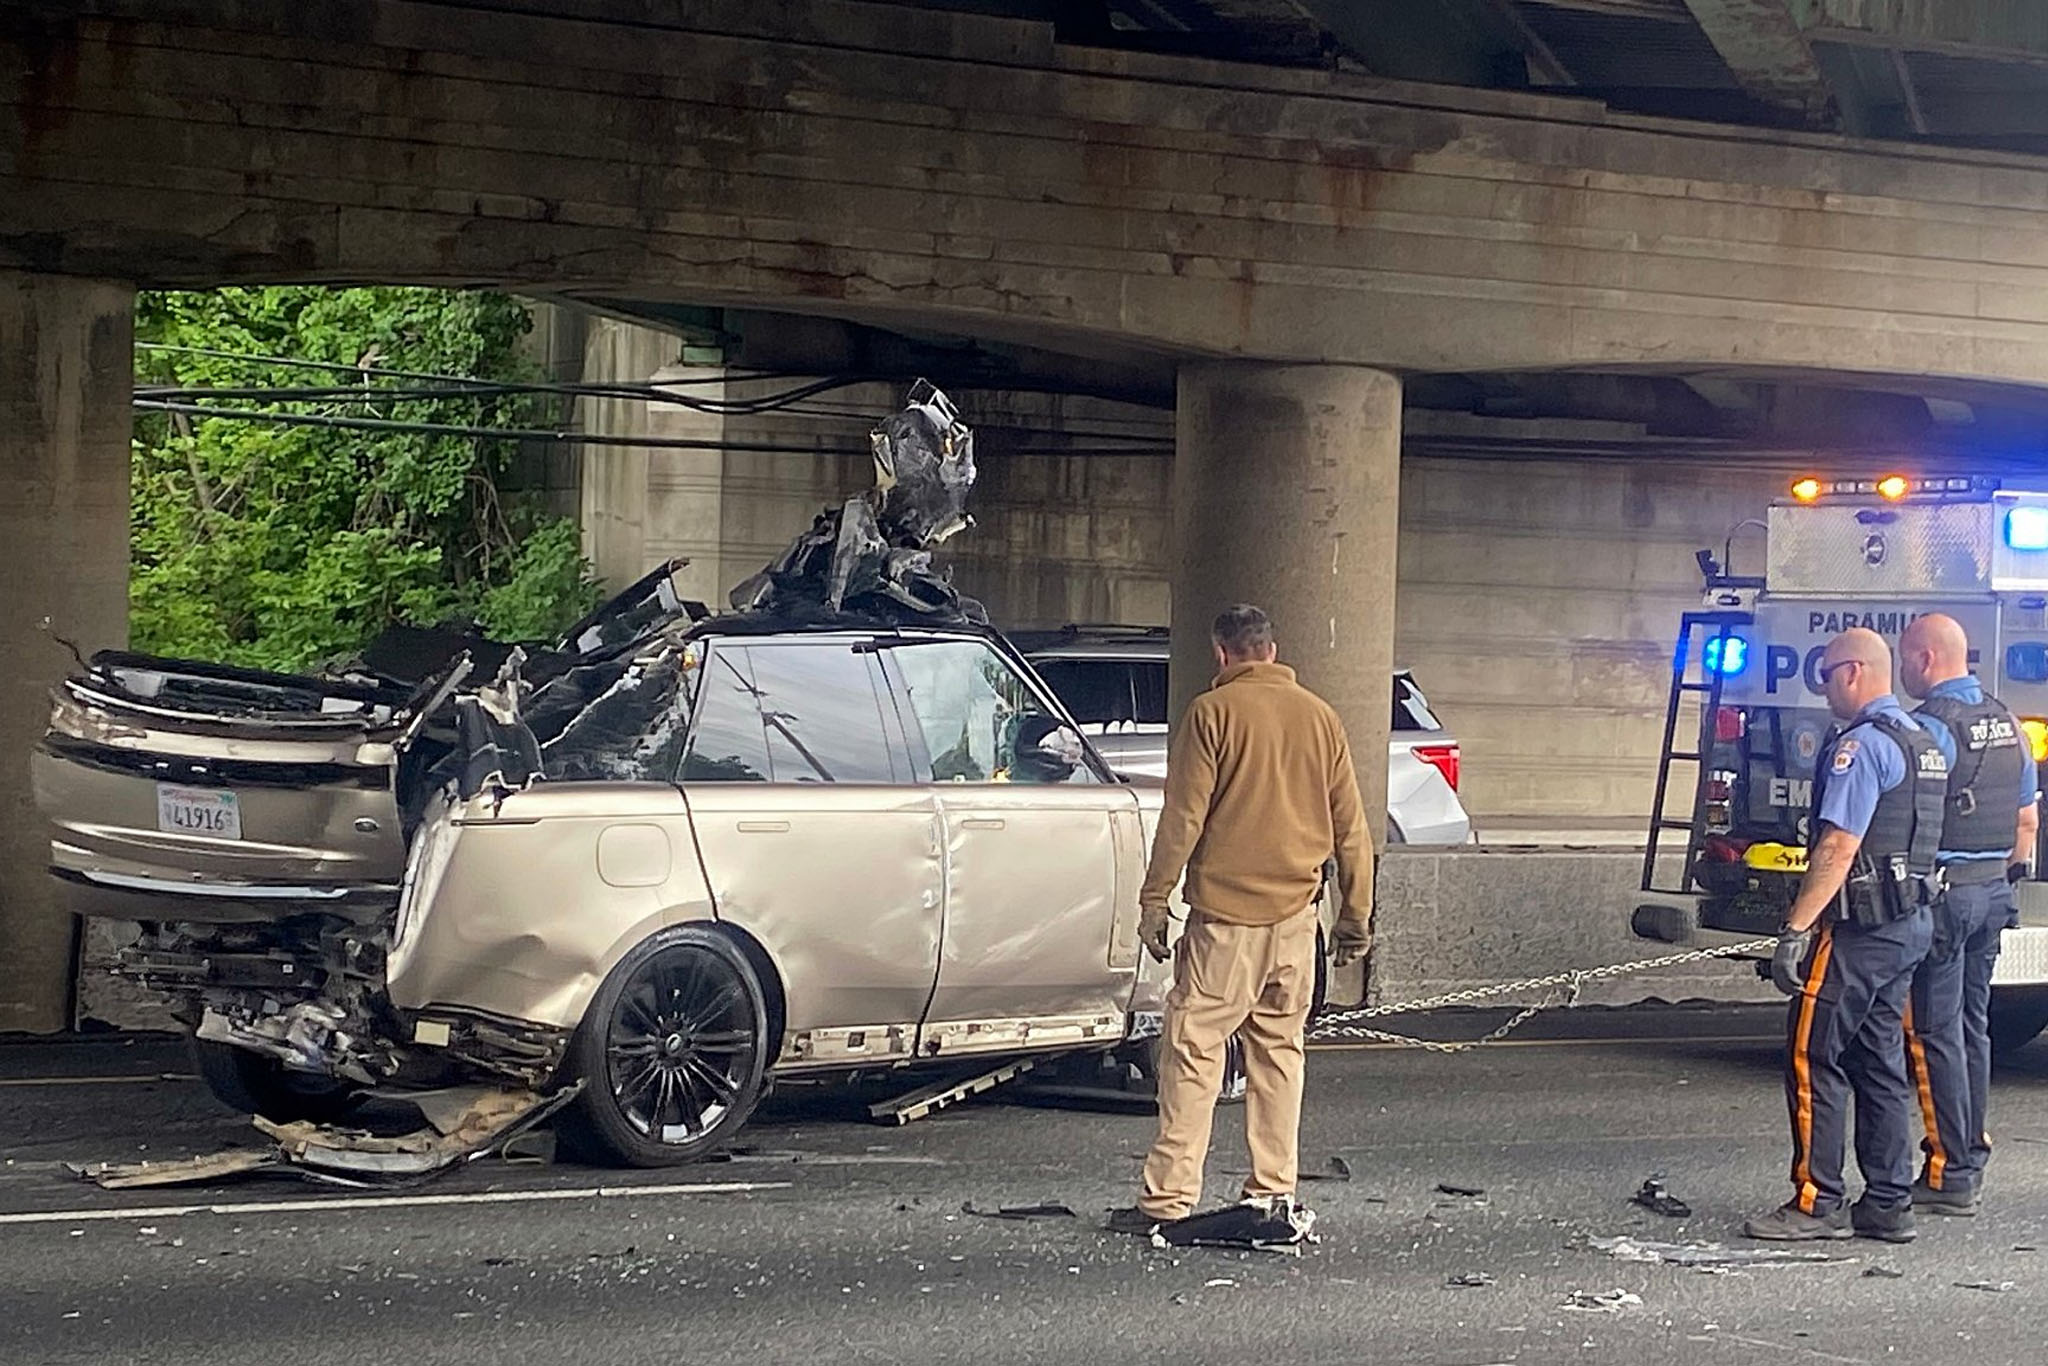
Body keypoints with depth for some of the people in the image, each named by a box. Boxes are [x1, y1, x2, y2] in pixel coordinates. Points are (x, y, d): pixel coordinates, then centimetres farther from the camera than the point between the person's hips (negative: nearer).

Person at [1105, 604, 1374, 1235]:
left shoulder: (1212, 712, -6)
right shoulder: (1319, 716, 9)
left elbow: (1183, 818, -9)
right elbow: (1350, 826, 12)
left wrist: (1154, 899, -2)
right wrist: (1356, 914, 18)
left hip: (1226, 913, -5)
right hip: (1296, 913, 5)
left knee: (1193, 1050, -3)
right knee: (1279, 1049, 12)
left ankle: (1169, 1198, -5)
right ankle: (1275, 1194, 13)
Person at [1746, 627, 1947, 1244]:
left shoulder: (1861, 746, -15)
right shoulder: (1923, 742, 16)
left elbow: (1838, 849, -22)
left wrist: (1796, 928, -21)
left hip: (1858, 927, -10)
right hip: (1910, 922, 10)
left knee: (1813, 1059, -4)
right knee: (1882, 1064, 12)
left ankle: (1817, 1203, -3)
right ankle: (1888, 1204, 13)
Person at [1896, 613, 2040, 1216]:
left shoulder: (1930, 726, -15)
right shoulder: (2008, 724, 12)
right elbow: (2027, 821, 18)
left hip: (1940, 894, -9)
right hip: (1993, 892, 9)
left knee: (1935, 1034, -4)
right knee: (1972, 1025, 15)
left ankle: (1950, 1175, -3)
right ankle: (1972, 1161, 21)